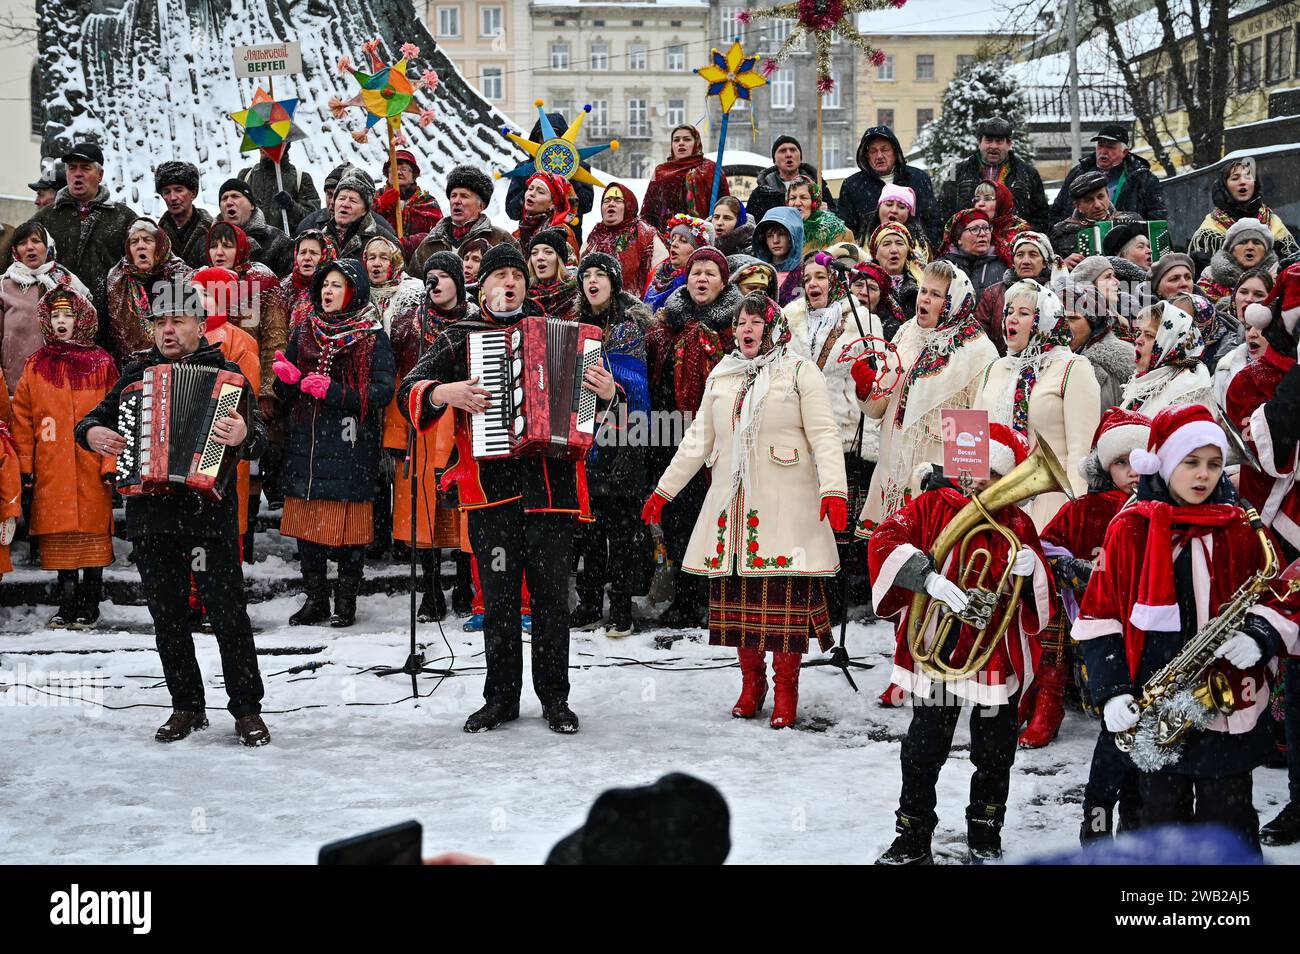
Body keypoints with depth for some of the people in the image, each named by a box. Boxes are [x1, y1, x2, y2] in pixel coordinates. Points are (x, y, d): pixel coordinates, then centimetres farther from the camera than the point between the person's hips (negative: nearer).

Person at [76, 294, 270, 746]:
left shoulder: (225, 373, 2)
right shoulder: (137, 373, 14)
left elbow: (257, 437, -7)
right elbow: (94, 418, 21)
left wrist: (244, 434, -30)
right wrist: (92, 433, -2)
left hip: (208, 510, -4)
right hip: (150, 516, 4)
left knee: (228, 614, -4)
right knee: (167, 618, 10)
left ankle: (247, 711, 4)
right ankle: (187, 708, 21)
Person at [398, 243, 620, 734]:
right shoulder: (458, 339, 9)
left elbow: (586, 398, 21)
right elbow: (410, 392, 3)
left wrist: (607, 393, -2)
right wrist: (444, 392, -17)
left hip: (552, 485, 1)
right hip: (492, 485, -1)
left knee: (552, 595, 4)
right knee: (498, 597, 3)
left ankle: (554, 698, 14)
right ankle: (501, 698, 13)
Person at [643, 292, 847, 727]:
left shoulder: (800, 372, 3)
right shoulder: (720, 377, 18)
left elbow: (824, 434, -6)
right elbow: (698, 439, 21)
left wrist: (833, 490, -20)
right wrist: (664, 489, 17)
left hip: (785, 504, -4)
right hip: (732, 503, 5)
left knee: (787, 592, -7)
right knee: (737, 590, 2)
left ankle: (785, 688, 3)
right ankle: (751, 680, 15)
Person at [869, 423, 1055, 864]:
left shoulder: (1018, 524, 4)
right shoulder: (934, 506, -2)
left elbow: (1041, 593, 6)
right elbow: (885, 541, -16)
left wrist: (1030, 569, -17)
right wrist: (930, 577, -30)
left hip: (1000, 657, 2)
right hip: (937, 655, -1)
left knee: (994, 756, 11)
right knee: (923, 753, 6)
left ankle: (985, 839, 30)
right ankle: (913, 841, 21)